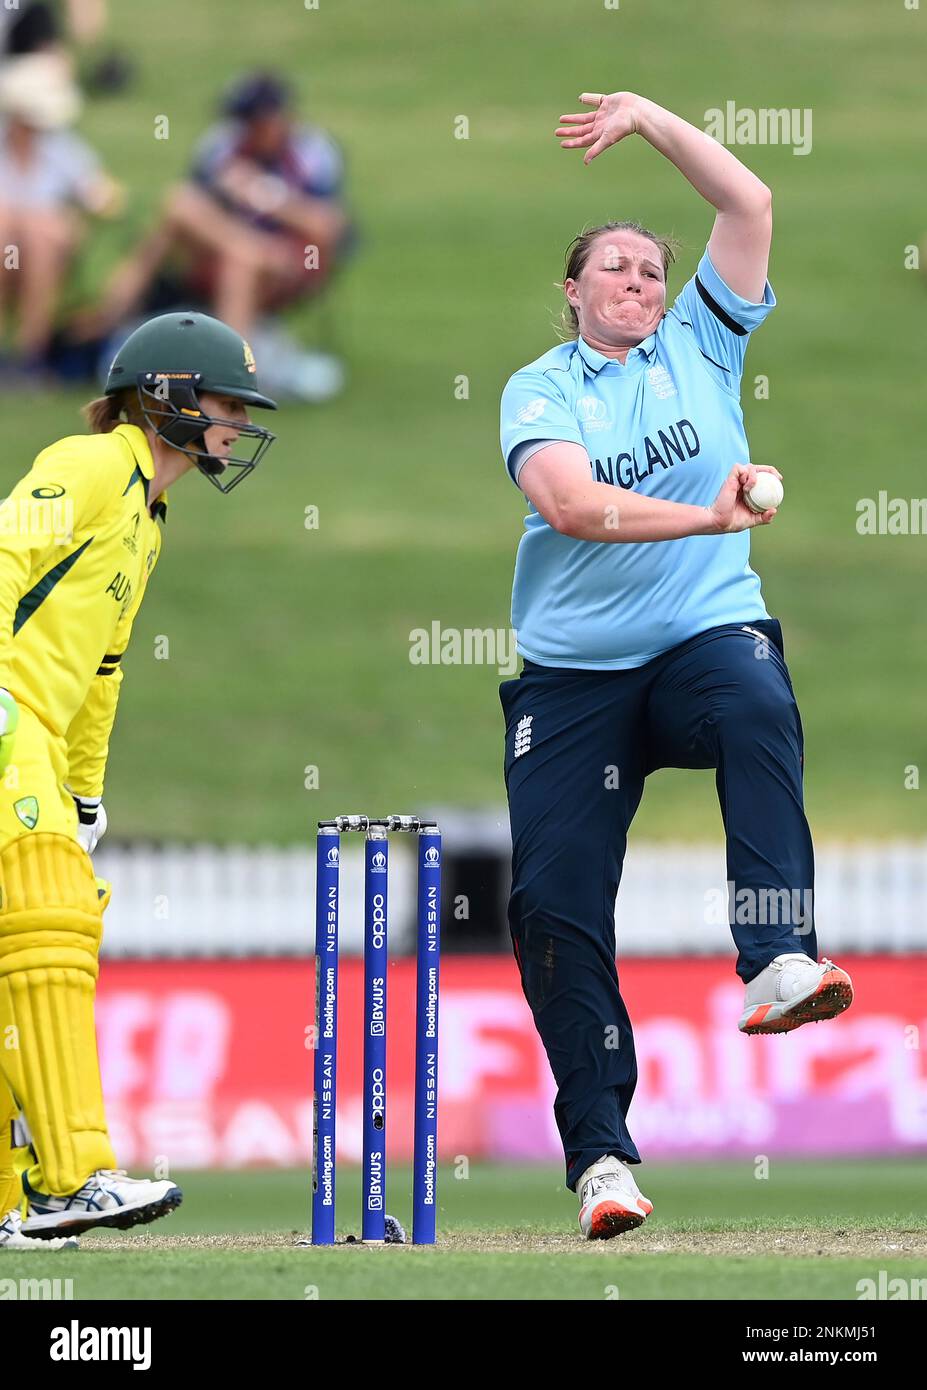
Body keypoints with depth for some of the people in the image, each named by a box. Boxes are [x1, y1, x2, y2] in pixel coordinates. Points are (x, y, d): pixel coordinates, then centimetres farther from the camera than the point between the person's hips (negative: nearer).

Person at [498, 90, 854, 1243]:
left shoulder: (699, 348, 11)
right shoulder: (541, 390, 4)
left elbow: (749, 205, 3)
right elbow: (570, 503, -16)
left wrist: (648, 120, -1)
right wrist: (706, 516, -26)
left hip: (706, 635, 0)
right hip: (573, 673, 0)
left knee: (758, 706, -36)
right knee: (553, 899, -8)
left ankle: (779, 962, -47)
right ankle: (599, 1148, -1)